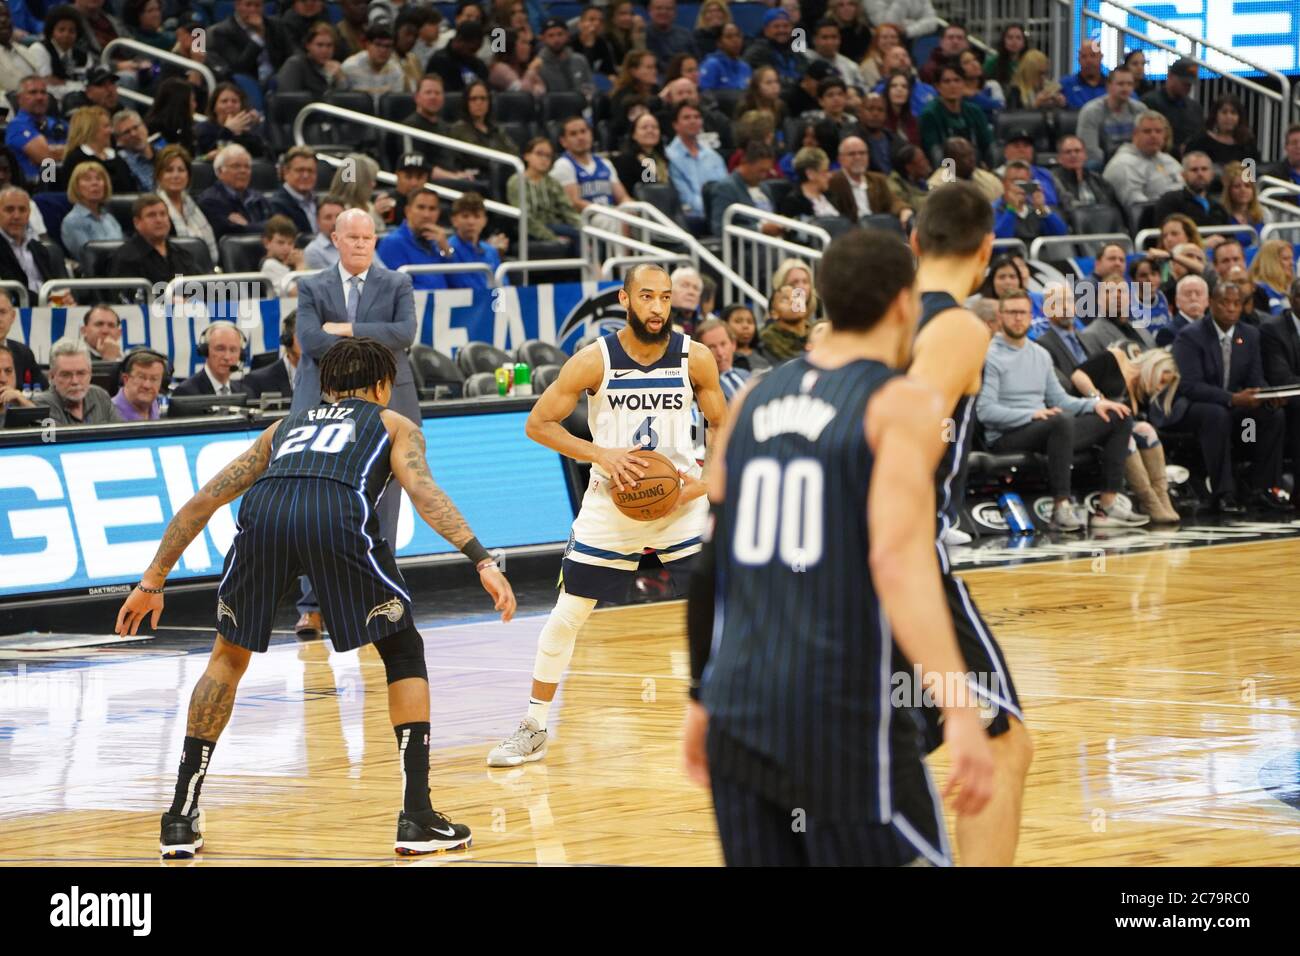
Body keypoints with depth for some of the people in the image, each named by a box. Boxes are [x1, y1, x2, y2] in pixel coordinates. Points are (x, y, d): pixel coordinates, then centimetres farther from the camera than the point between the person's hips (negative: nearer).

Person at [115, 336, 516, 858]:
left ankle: (180, 818, 21)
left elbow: (201, 503, 37)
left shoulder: (284, 427, 40)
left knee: (229, 657, 25)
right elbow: (423, 491, 9)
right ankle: (417, 819, 10)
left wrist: (152, 582, 43)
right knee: (404, 653, 18)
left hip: (264, 509, 3)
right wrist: (482, 561, 0)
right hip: (341, 514, -3)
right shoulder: (393, 423, 31)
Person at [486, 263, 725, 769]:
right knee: (567, 615, 2)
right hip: (612, 500, -1)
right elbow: (538, 423, -7)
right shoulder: (594, 361, -13)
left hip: (680, 500, 1)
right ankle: (533, 729, 15)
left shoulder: (696, 359, -8)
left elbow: (721, 426, 4)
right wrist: (600, 454, -19)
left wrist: (706, 480, -13)